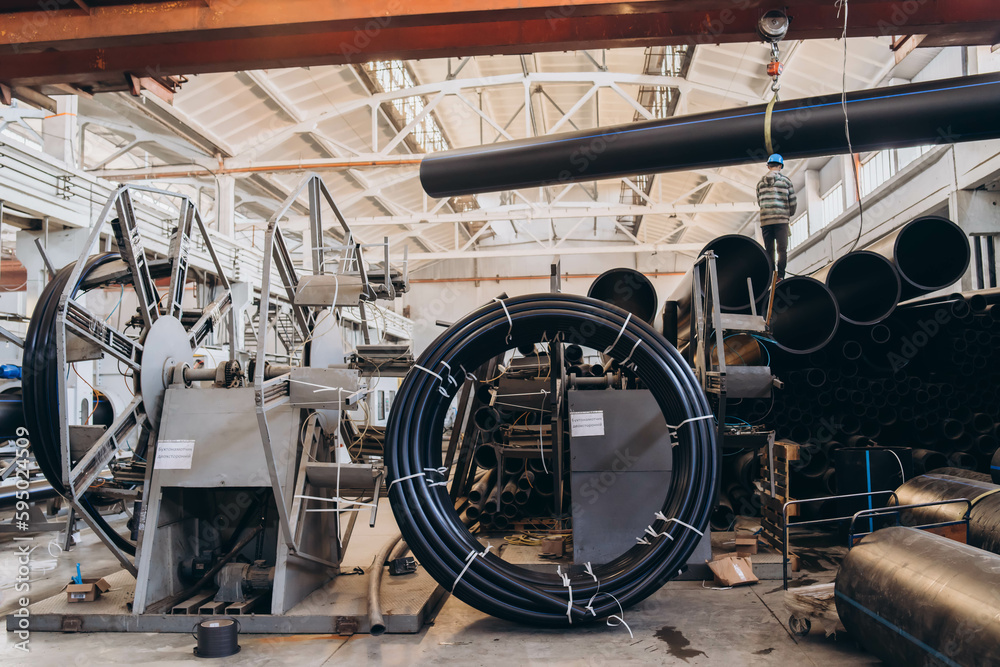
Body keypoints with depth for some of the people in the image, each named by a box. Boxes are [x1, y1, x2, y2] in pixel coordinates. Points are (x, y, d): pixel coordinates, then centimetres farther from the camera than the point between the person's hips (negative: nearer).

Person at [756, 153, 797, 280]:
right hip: (781, 219, -3)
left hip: (765, 220, 3)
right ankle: (780, 276, -13)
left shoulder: (760, 182, 11)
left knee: (768, 250, 8)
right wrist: (790, 214, 21)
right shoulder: (785, 180, 2)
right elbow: (792, 201, 3)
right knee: (782, 249, -3)